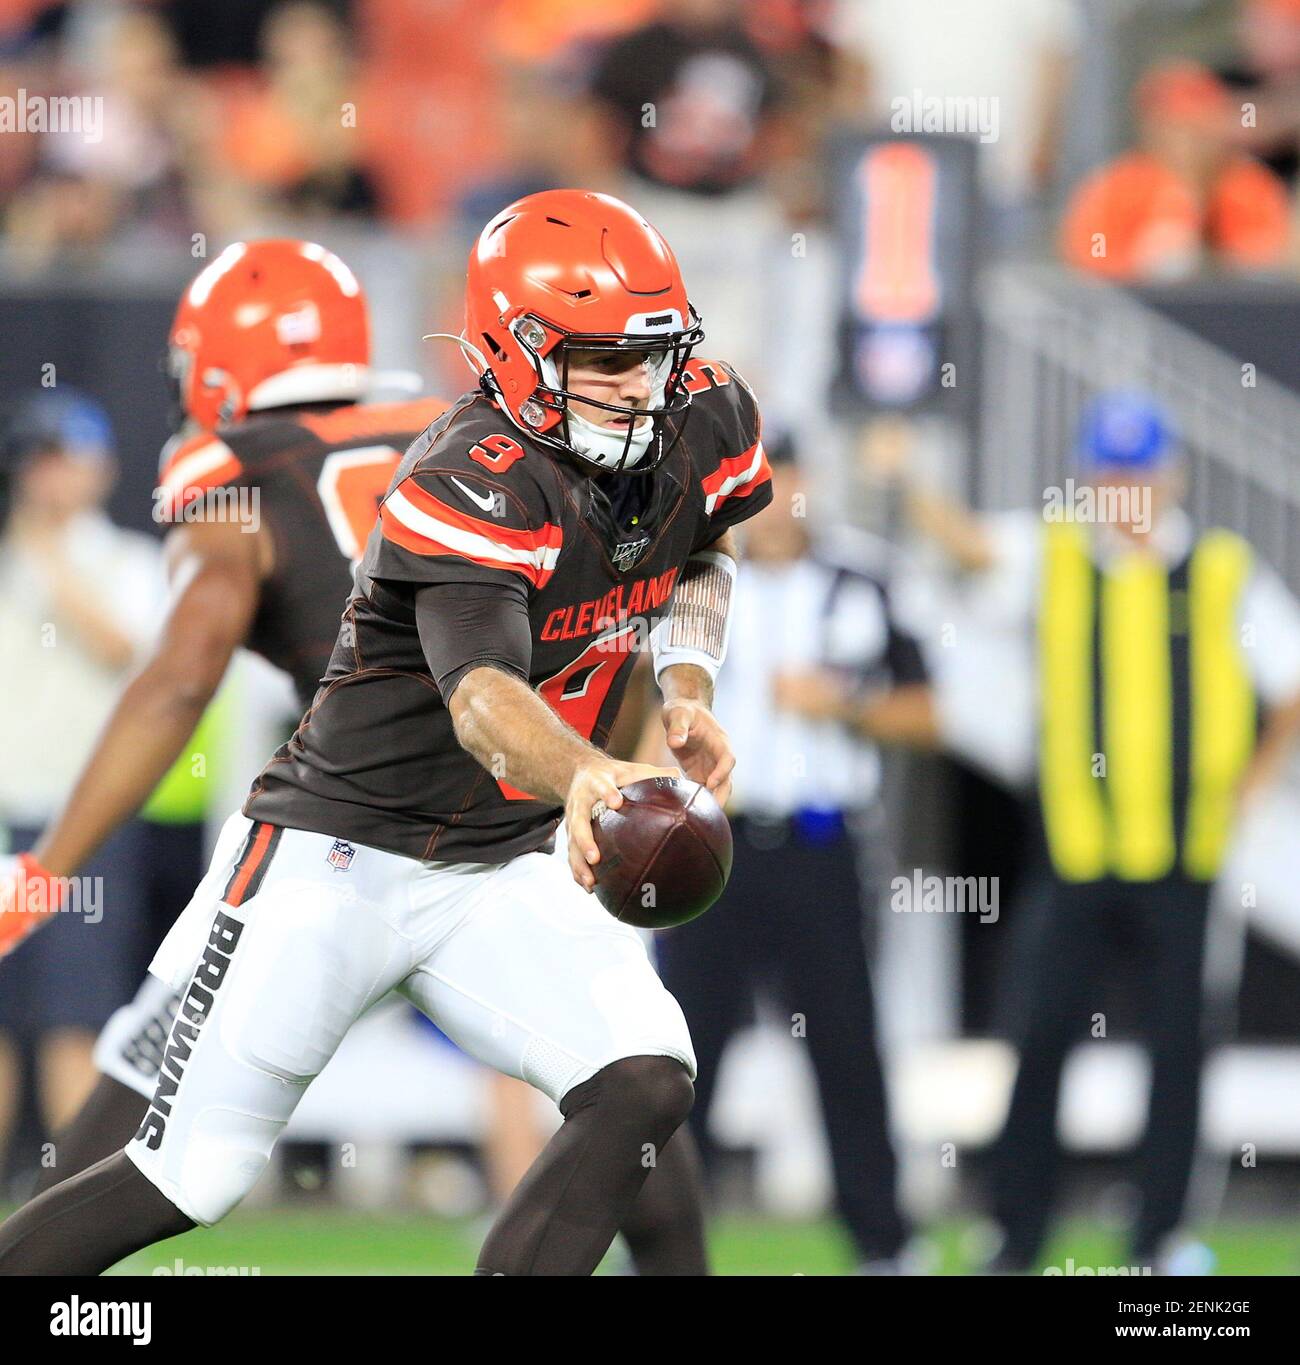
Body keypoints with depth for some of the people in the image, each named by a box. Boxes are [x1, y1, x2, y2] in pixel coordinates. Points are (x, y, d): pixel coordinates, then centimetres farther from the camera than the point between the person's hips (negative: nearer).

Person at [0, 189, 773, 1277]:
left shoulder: (705, 422, -4)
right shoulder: (470, 488, -25)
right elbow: (481, 694, -43)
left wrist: (687, 687, 0)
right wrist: (586, 776, -64)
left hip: (507, 869, 6)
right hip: (340, 855, -6)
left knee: (646, 1088, -17)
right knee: (191, 1178, -3)